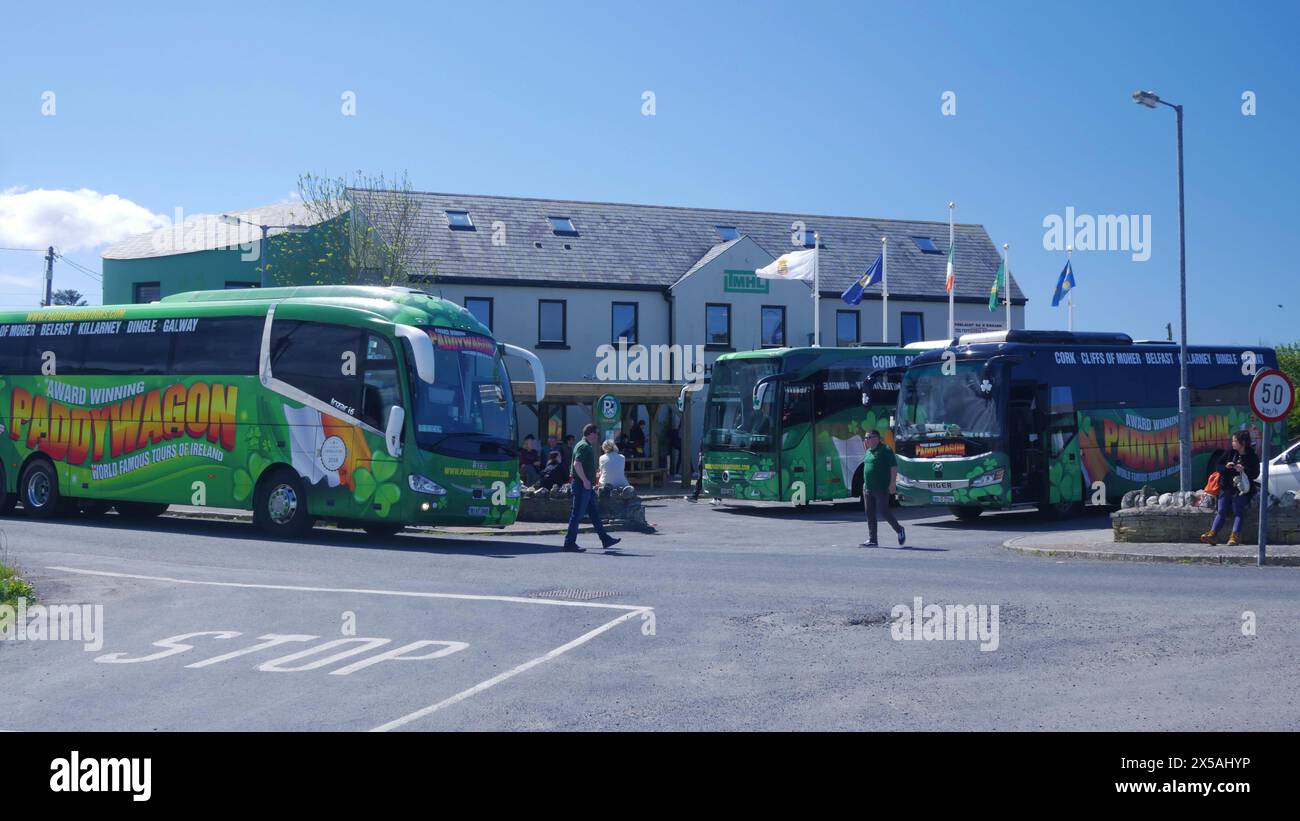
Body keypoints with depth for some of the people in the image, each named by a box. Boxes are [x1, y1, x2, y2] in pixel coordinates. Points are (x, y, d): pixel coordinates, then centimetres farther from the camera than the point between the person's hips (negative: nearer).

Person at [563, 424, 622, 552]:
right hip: (582, 485, -11)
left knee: (594, 512, 13)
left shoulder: (588, 446, 18)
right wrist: (585, 480, -27)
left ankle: (605, 539, 19)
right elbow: (577, 464, -27)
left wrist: (592, 480, 26)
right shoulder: (584, 446, -15)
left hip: (587, 485, 11)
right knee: (577, 514, -7)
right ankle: (569, 543, -4)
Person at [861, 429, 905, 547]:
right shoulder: (868, 452, 16)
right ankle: (872, 540, 6)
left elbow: (894, 467, -13)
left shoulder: (885, 450, -8)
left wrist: (892, 484, -19)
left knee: (883, 510, -8)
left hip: (881, 489, -8)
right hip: (868, 489, 8)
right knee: (870, 514, 4)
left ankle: (899, 530, 14)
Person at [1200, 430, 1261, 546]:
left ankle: (1235, 536, -24)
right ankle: (1212, 534, -19)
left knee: (1238, 512, -14)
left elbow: (1255, 474, -3)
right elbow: (1218, 467, 13)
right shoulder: (1230, 453, 11)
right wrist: (1226, 467, -8)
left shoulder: (1252, 456, 1)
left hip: (1241, 489, -3)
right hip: (1226, 487, 3)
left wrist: (1244, 470, -19)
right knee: (1221, 511, -7)